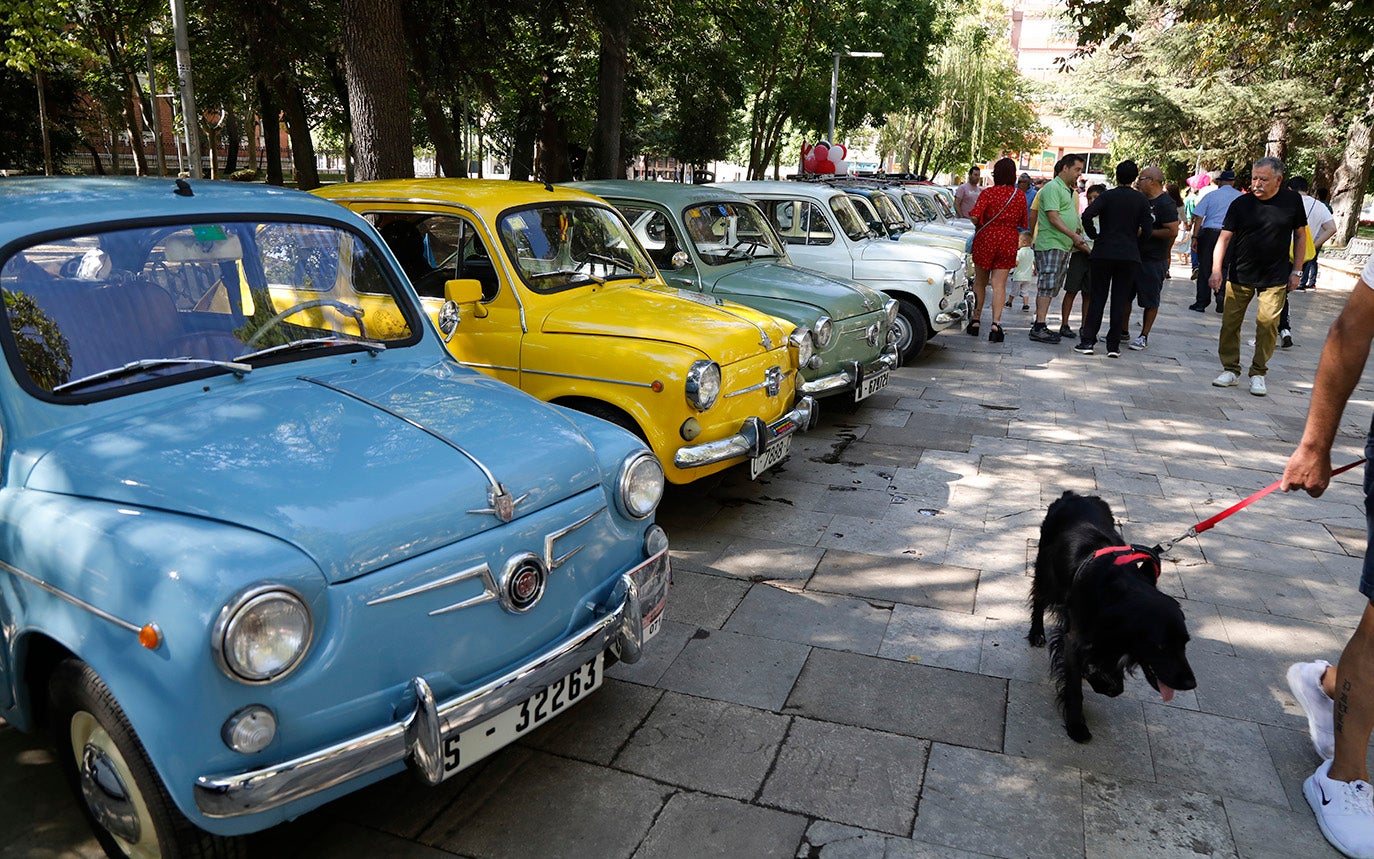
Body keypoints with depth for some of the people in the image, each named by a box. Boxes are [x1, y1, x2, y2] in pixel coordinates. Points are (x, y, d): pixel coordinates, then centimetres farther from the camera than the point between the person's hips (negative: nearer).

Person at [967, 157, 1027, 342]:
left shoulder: (988, 193, -8)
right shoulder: (1020, 196, 2)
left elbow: (974, 217, -19)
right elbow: (1023, 223, 9)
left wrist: (981, 226, 2)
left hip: (986, 238, -2)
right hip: (1008, 242, 2)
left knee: (980, 282, 13)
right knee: (999, 285, 0)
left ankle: (976, 320, 19)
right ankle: (995, 323, -14)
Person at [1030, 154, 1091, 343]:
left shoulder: (1068, 191, 22)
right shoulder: (1052, 187, -9)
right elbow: (1053, 217, -17)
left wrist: (1077, 240, 21)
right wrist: (1074, 235, -19)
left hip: (1063, 246, 10)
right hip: (1050, 244, -10)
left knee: (1050, 288, 8)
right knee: (1047, 286, -13)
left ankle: (1039, 324, 11)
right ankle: (1038, 328, -15)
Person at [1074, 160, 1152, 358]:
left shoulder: (1107, 196, -1)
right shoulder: (1141, 199, 3)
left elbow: (1087, 215, -16)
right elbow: (1147, 228, -2)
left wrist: (1094, 235, 0)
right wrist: (1134, 235, 18)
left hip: (1103, 252, -1)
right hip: (1130, 255, 1)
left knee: (1097, 298, 5)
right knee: (1120, 300, 5)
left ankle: (1087, 341, 1)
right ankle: (1114, 345, 3)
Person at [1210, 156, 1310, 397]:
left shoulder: (1292, 200, 0)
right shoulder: (1241, 204, -3)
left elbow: (1300, 235, 8)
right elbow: (1224, 237, -6)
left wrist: (1296, 271, 5)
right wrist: (1216, 270, -18)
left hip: (1275, 278, -1)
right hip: (1240, 275, 1)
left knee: (1267, 323, -6)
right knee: (1230, 322, 0)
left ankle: (1258, 373, 7)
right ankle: (1230, 370, 14)